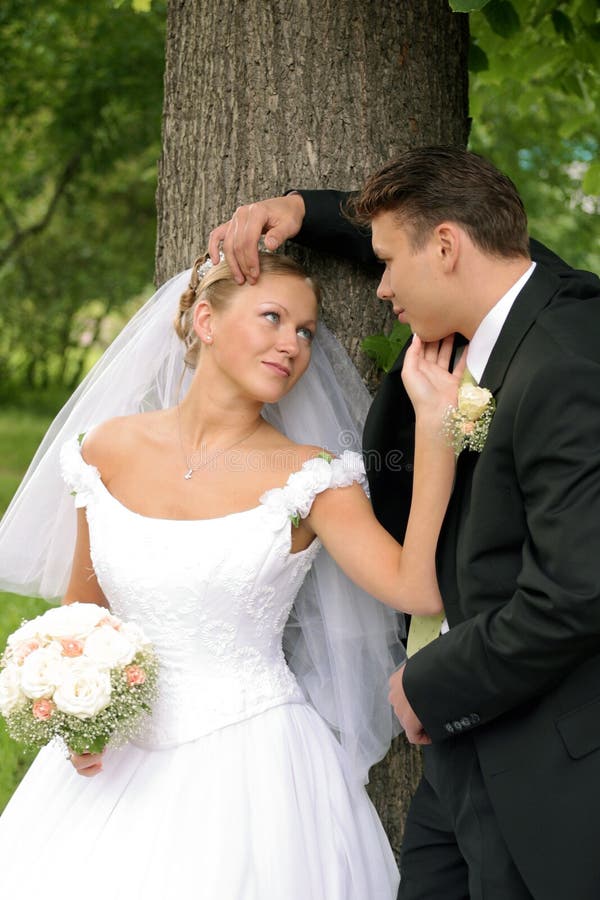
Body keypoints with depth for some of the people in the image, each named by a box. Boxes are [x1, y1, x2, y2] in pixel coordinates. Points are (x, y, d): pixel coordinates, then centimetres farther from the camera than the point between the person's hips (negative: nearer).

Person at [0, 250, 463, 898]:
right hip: (115, 762, 3)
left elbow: (418, 588, -21)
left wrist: (434, 419, -21)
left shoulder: (308, 477, -6)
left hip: (251, 767, -3)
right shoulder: (108, 451, 1)